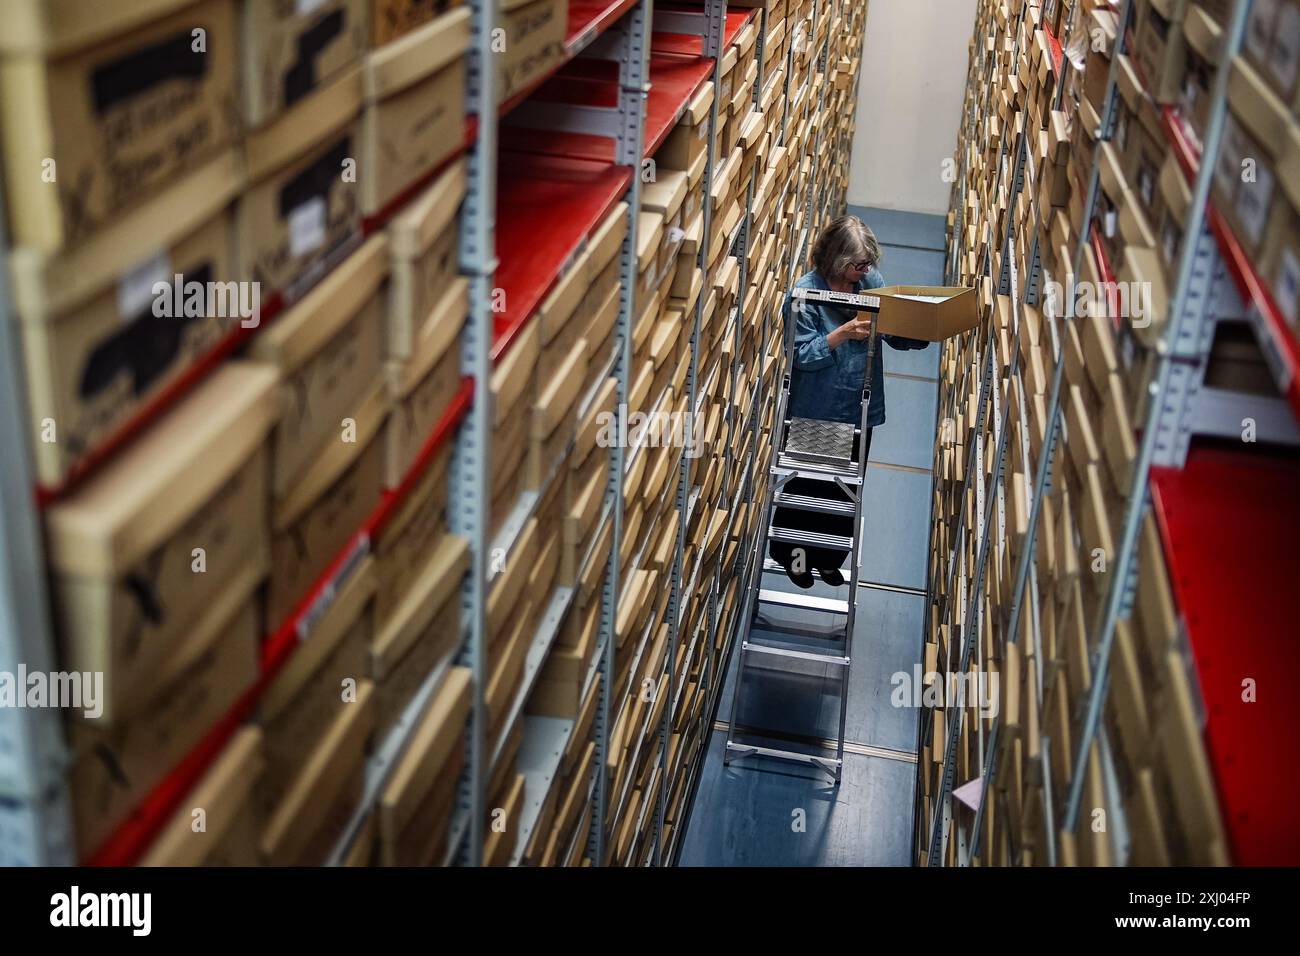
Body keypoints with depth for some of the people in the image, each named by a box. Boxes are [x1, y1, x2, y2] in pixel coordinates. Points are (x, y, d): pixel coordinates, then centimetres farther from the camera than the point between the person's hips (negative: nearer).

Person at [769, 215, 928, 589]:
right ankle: (793, 553, 32)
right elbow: (803, 354, -19)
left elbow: (896, 335, 0)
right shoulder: (806, 291, -17)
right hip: (815, 410, -4)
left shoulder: (872, 280, -3)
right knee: (807, 486, 12)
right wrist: (844, 333, -32)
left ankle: (829, 558, 33)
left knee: (846, 489, 16)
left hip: (859, 408, 5)